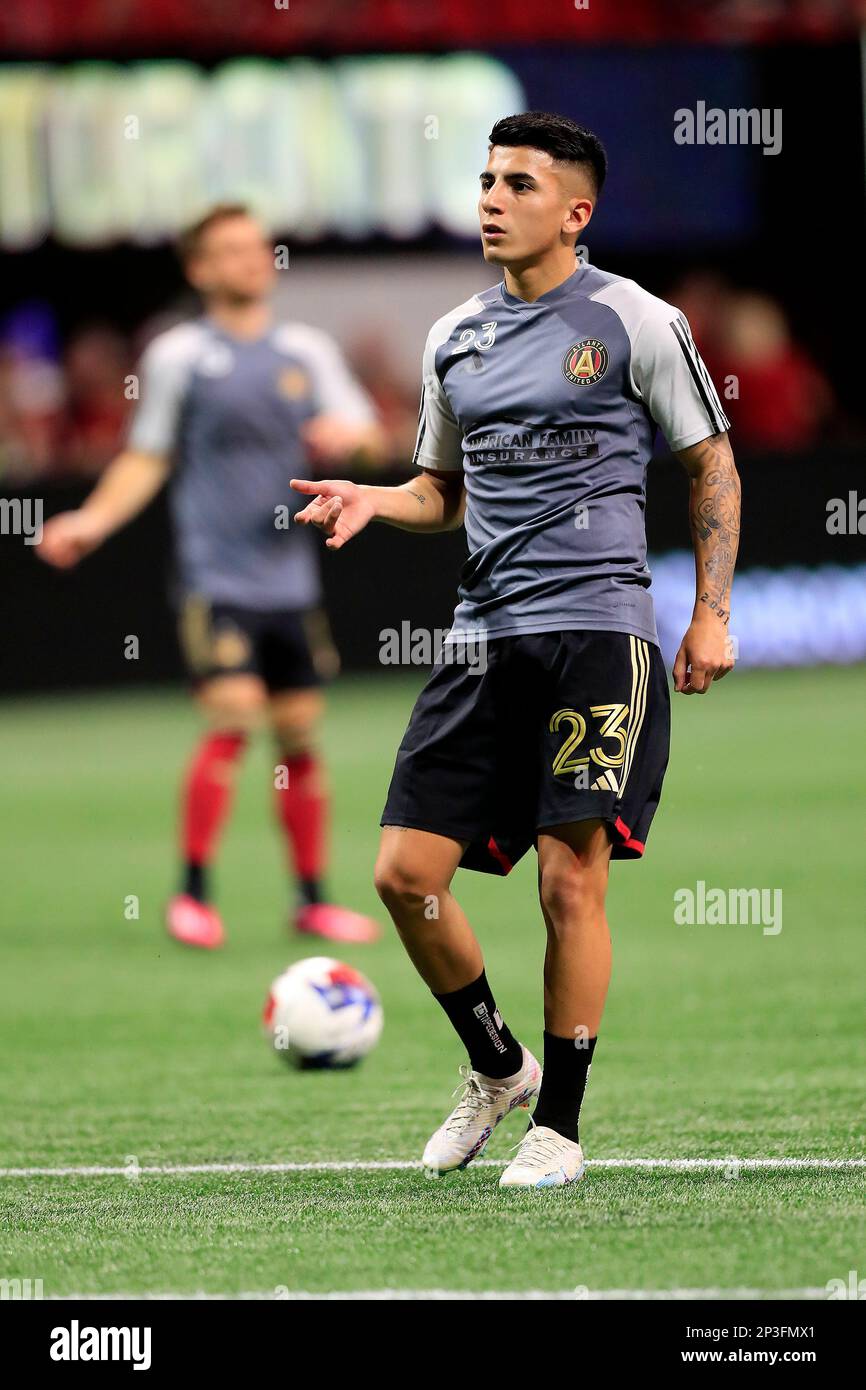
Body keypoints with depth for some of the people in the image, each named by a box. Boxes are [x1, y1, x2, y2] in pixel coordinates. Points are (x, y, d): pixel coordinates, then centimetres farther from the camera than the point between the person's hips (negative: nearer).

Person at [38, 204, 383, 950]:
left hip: (291, 575, 4)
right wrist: (93, 519, -7)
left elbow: (369, 435, 9)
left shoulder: (307, 351, 9)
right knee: (233, 718, -16)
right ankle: (194, 893, -7)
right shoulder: (179, 356, 1)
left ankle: (313, 897, 14)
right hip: (216, 575, -4)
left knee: (301, 732, 5)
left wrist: (347, 435, -14)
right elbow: (146, 461, 6)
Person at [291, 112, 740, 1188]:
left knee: (571, 881, -7)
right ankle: (497, 1067, 20)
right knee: (406, 870, -2)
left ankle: (560, 1124, 4)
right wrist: (374, 499, 4)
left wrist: (712, 613, -2)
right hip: (484, 636, 5)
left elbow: (712, 467, 5)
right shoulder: (454, 339, 14)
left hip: (596, 626, -5)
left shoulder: (634, 322, -1)